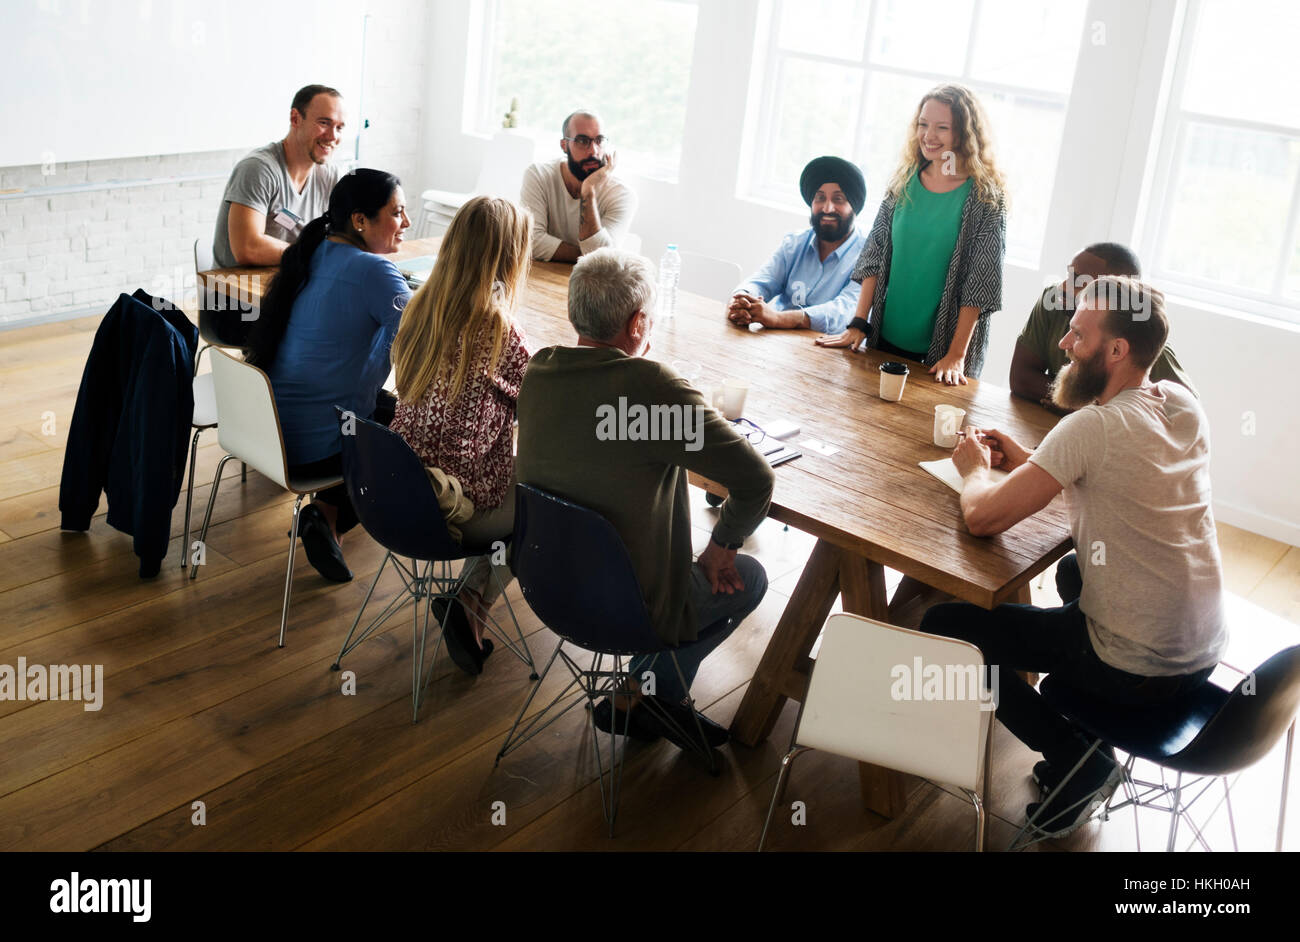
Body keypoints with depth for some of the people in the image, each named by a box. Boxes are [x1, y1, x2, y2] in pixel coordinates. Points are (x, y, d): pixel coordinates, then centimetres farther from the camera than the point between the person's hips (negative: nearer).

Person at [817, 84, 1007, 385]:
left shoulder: (986, 198, -9)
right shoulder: (904, 182, 3)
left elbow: (979, 283, -11)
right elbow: (874, 256, 3)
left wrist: (957, 355, -15)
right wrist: (858, 324, -4)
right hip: (884, 339, 4)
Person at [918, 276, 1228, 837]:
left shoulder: (1094, 425, -23)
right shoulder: (1185, 406, 1)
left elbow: (983, 517, -21)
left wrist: (975, 469, 0)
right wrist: (1027, 461, 8)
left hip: (1136, 673, -8)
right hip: (1206, 652, 8)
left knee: (943, 628, 1)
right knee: (1074, 567, 36)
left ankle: (1077, 762, 4)